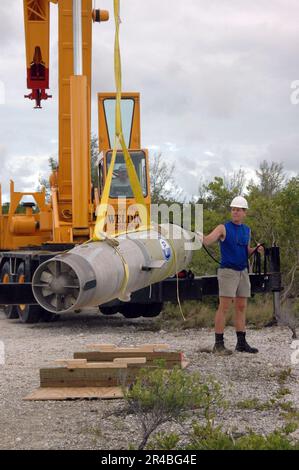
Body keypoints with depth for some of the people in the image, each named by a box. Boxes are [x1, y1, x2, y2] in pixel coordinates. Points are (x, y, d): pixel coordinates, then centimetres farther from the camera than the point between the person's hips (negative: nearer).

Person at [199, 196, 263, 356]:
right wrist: (200, 235, -41)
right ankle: (218, 344, -8)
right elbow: (207, 241, -20)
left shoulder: (247, 230, 14)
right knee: (224, 307, -9)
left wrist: (256, 249, 2)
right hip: (227, 271, -6)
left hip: (243, 272, 6)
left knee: (241, 307, 8)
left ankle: (241, 343, 13)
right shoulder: (223, 228, -5)